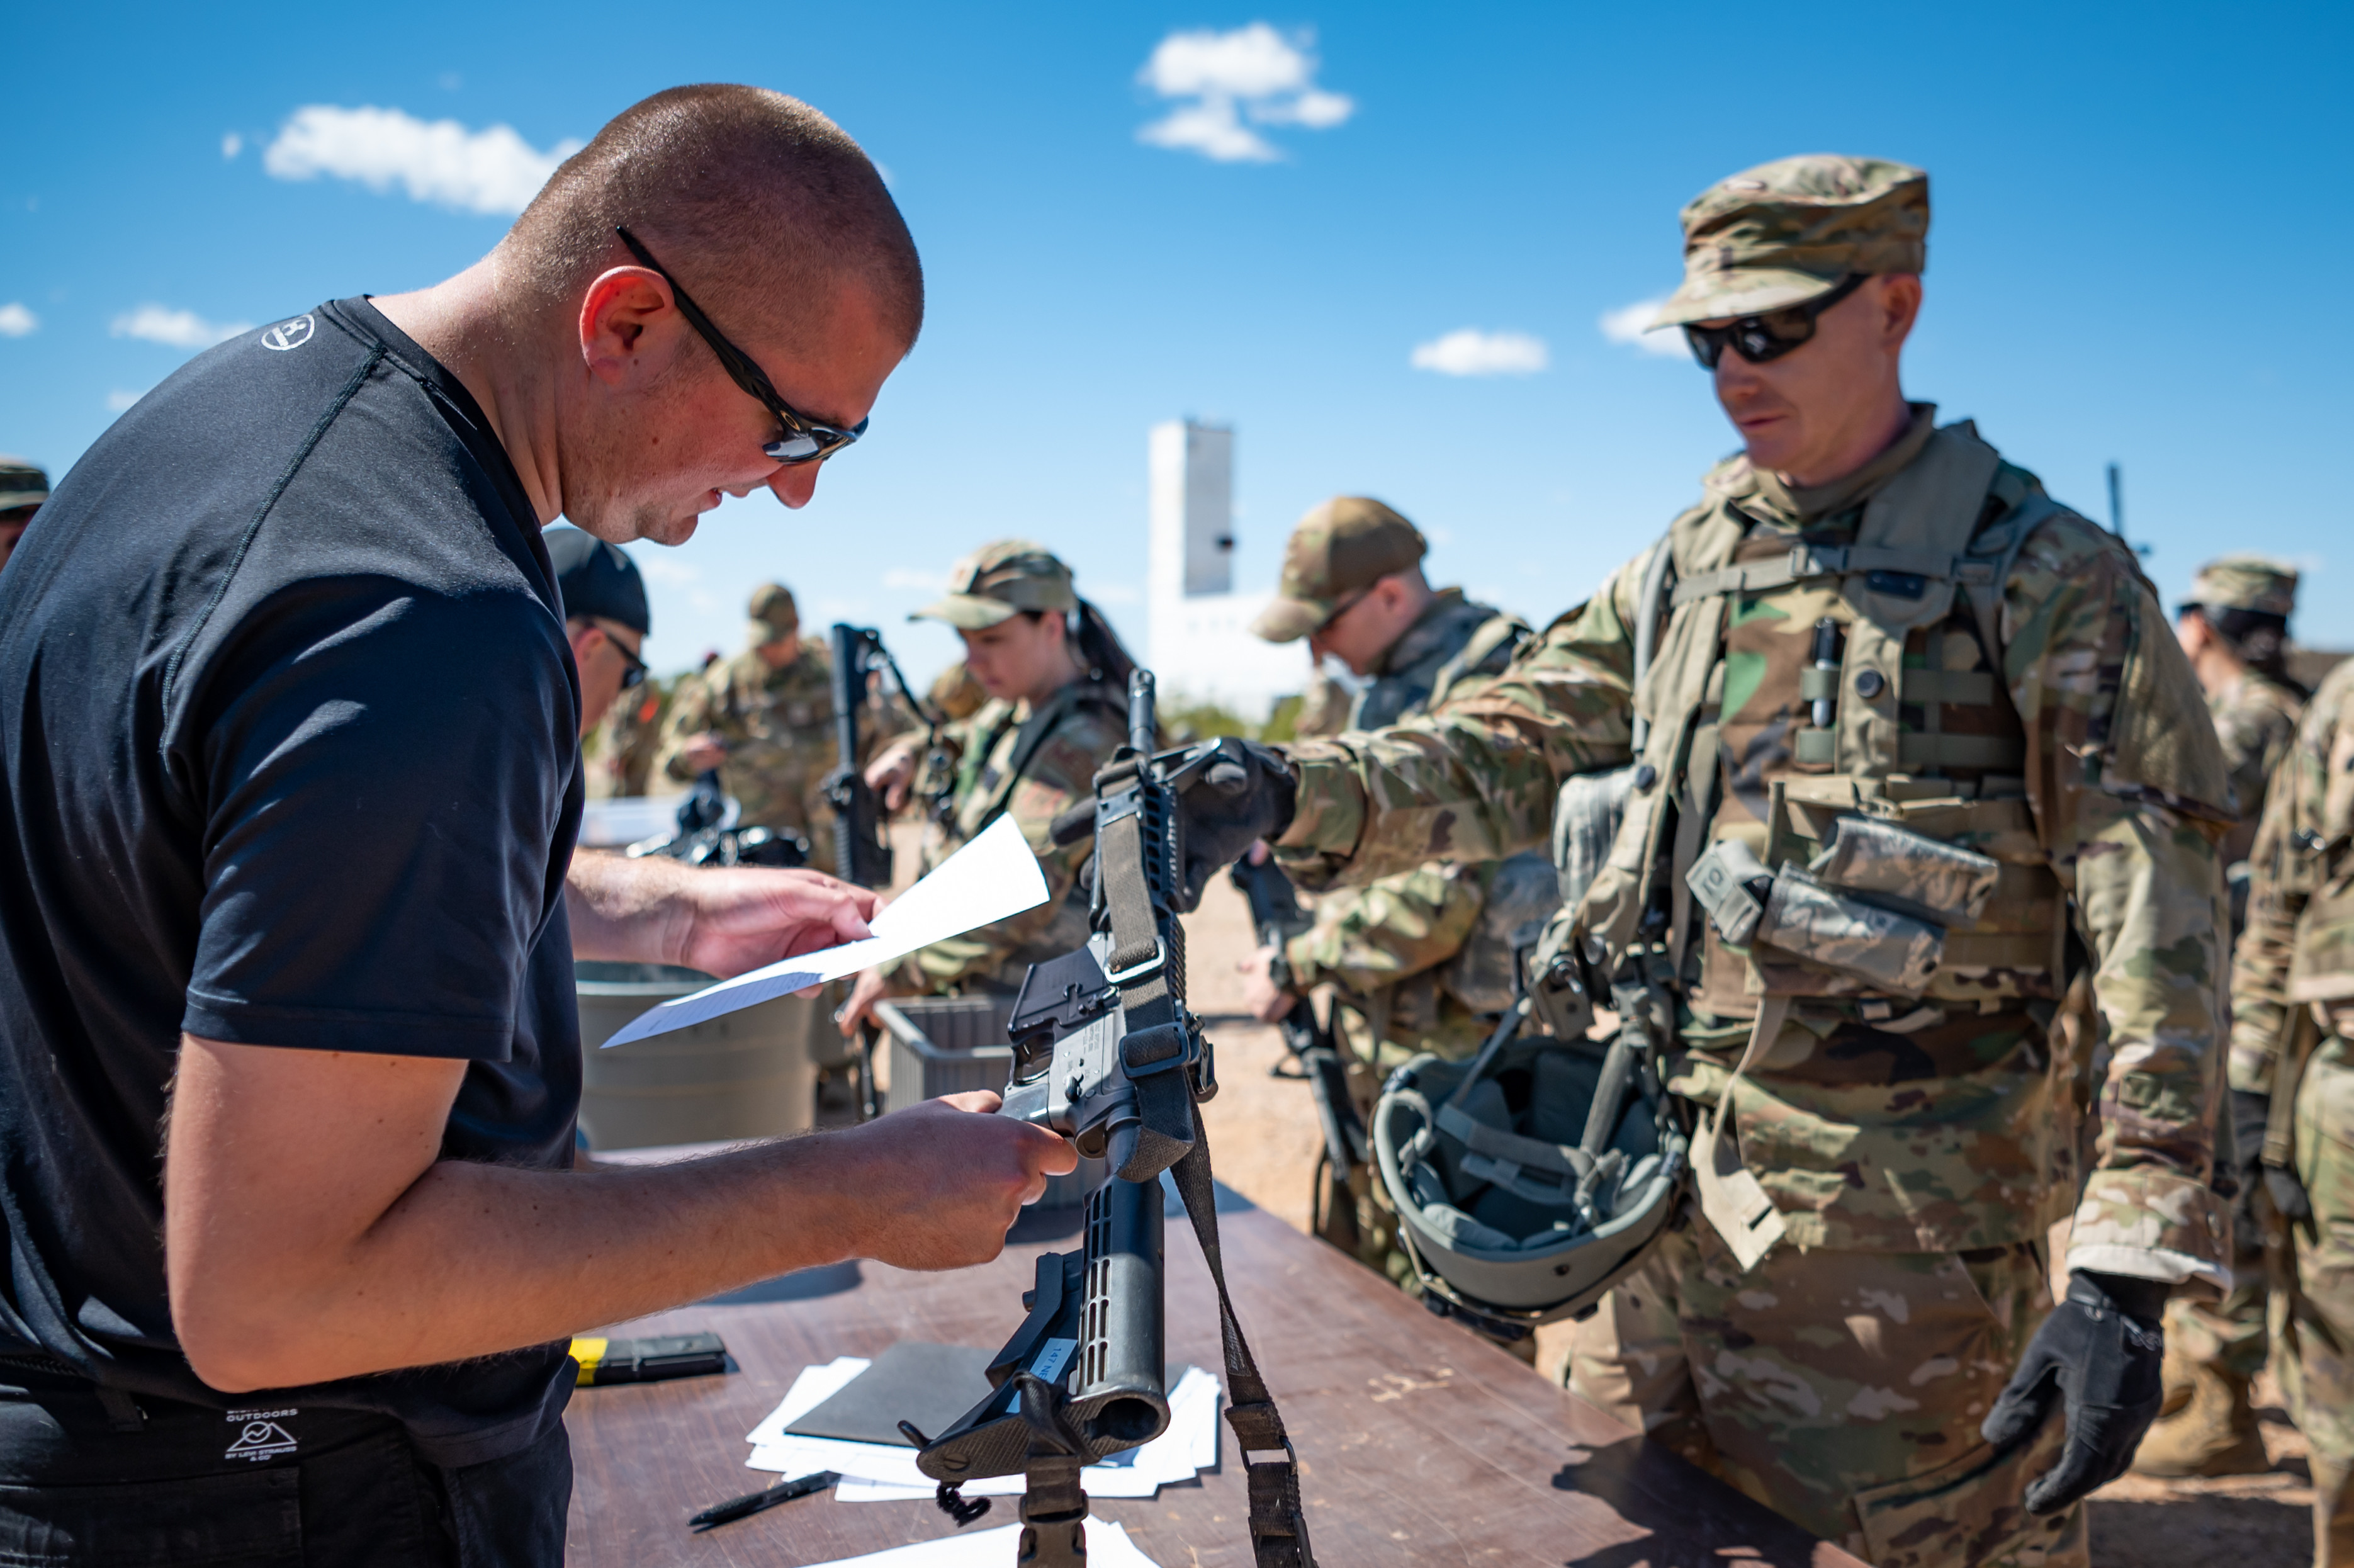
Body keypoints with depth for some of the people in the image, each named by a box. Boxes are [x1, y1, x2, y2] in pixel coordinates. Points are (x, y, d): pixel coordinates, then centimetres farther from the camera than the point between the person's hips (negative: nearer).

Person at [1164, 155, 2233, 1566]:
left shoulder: (2050, 583, -8)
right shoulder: (1687, 569, 10)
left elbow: (2161, 933, -12)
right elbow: (1504, 754, 8)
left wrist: (2126, 1268, -19)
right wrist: (1287, 794, -10)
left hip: (1892, 1235, -5)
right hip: (1665, 1187, 6)